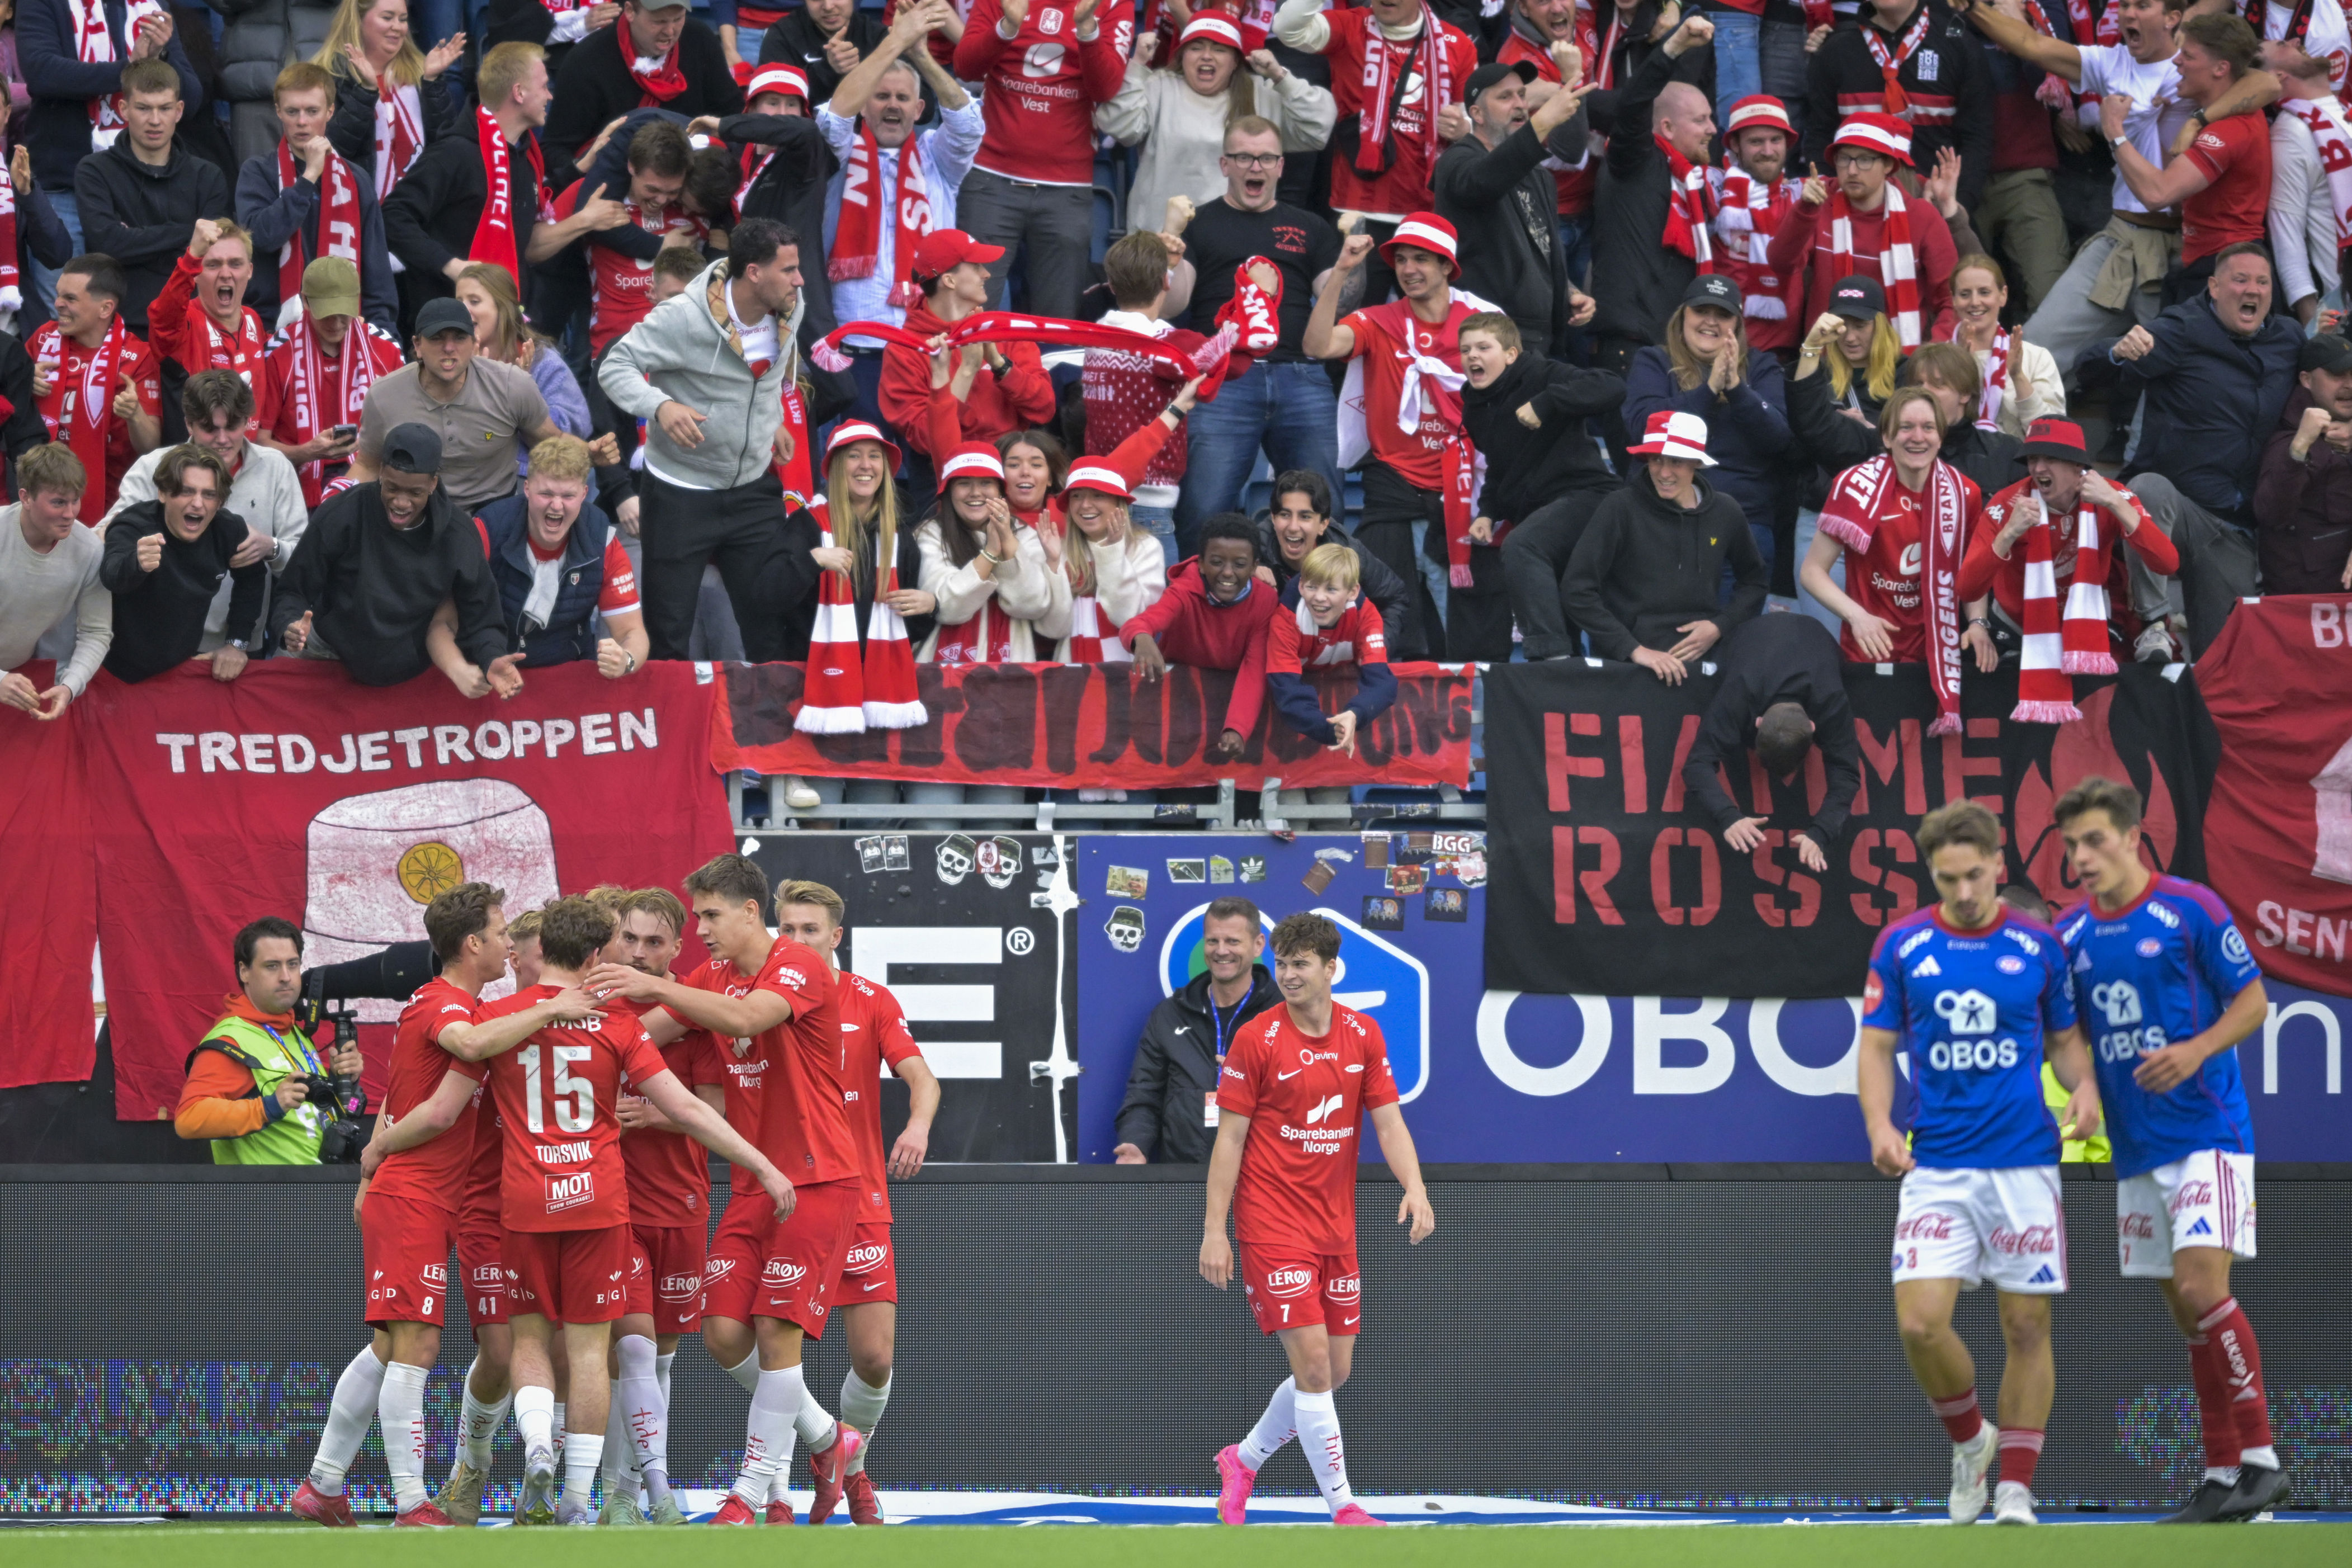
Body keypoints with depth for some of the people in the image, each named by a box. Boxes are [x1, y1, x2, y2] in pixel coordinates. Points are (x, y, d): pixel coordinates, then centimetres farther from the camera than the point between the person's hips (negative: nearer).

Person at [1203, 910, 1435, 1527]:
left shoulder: (1363, 1036, 4)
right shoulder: (1256, 1040, -9)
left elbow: (1387, 1122, 3)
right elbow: (1229, 1139, -7)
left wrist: (1415, 1189, -14)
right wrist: (1214, 1231, -10)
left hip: (1336, 1226, 6)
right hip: (1273, 1225, -6)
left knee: (1335, 1371, 10)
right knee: (1313, 1363, -12)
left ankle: (1244, 1461, 31)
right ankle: (1342, 1507, -7)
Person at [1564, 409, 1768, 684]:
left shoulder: (1724, 512, 10)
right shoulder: (1621, 510, -3)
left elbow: (1754, 582, 25)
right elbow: (1578, 592, -8)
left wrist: (1719, 627, 6)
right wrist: (1633, 649, -15)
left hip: (1705, 655, 4)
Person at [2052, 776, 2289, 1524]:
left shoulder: (2189, 909, -7)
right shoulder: (2070, 934, 8)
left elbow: (2253, 1000, -4)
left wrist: (2196, 1051, -19)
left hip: (2207, 1133, -6)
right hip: (2136, 1151, 6)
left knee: (2201, 1288, -18)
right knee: (2187, 1313, 7)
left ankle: (2262, 1461, -13)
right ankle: (2222, 1476, 11)